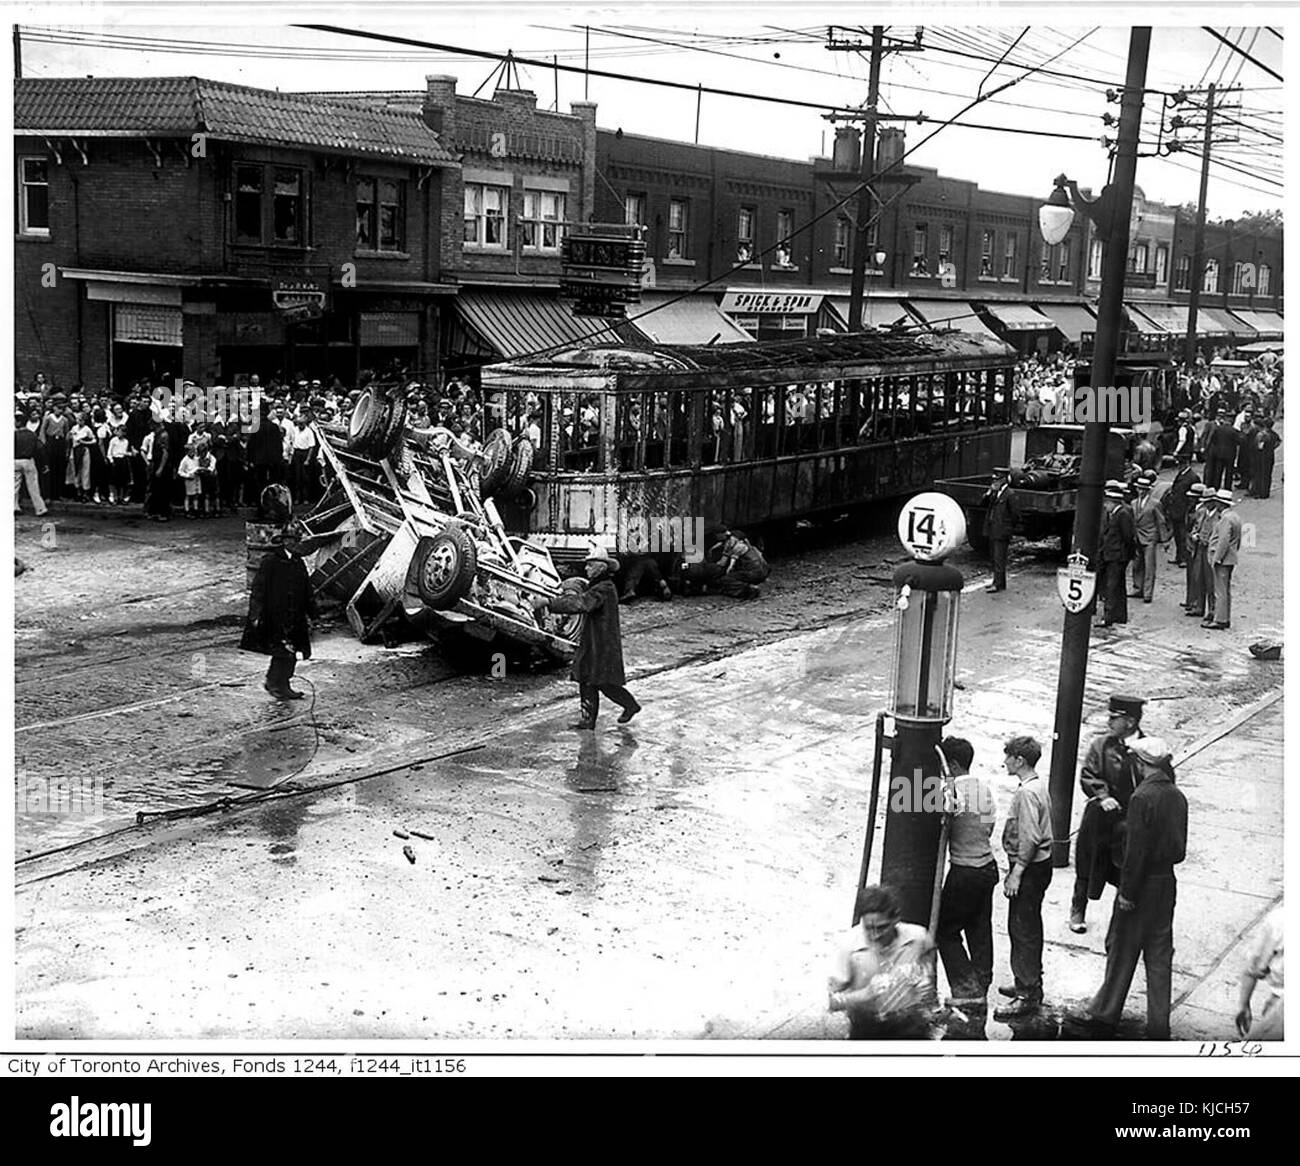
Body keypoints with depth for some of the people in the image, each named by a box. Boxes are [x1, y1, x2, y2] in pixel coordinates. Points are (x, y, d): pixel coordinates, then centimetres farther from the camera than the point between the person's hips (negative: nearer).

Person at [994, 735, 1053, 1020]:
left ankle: (1028, 996, -2)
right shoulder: (1038, 787, 11)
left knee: (1023, 930, -6)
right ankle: (1029, 985, 30)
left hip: (1030, 869, -10)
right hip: (1039, 865, 10)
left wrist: (1016, 874, -22)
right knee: (1028, 928, 19)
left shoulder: (1027, 793, -21)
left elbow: (1030, 839, -25)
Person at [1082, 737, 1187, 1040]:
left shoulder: (1142, 797, -20)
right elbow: (1179, 846, 8)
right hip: (1167, 882, 6)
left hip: (1142, 884, -6)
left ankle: (1107, 1012, 21)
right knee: (1159, 954, 12)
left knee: (1122, 949, 8)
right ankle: (1158, 1025, 16)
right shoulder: (1177, 796, 2)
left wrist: (1127, 892, -15)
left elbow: (1136, 850, -20)